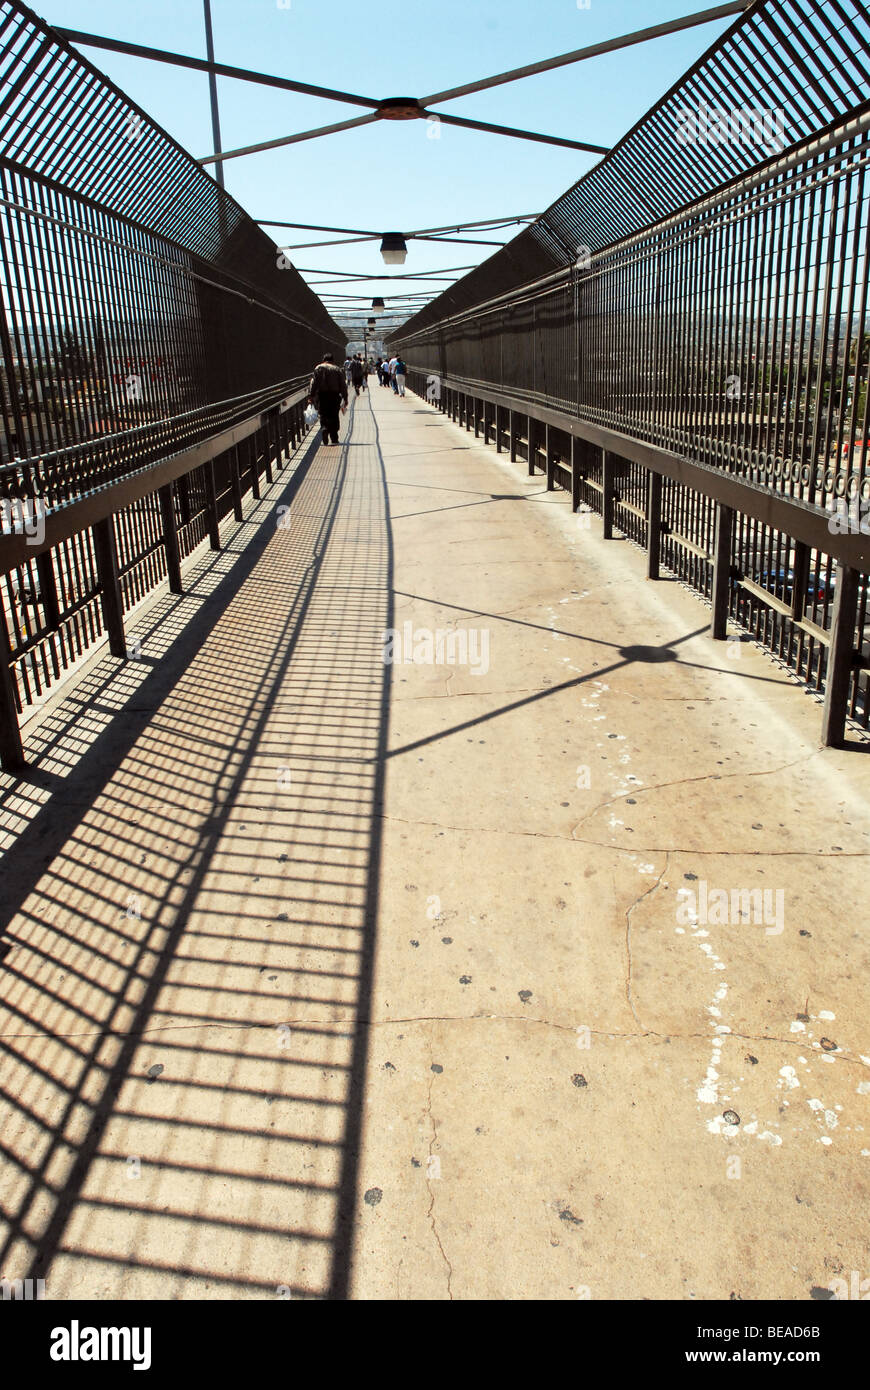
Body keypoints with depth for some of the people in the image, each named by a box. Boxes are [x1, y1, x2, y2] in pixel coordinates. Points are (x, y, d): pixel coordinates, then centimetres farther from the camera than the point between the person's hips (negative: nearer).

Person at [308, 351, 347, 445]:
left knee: (324, 416, 3)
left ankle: (325, 429, -24)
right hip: (335, 395, 2)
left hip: (322, 395, -2)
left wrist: (311, 395, -5)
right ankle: (334, 439, 12)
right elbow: (343, 385, 6)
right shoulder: (338, 369, 8)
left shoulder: (319, 368, 2)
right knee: (334, 417, 10)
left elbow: (314, 382, -6)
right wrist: (345, 399, 10)